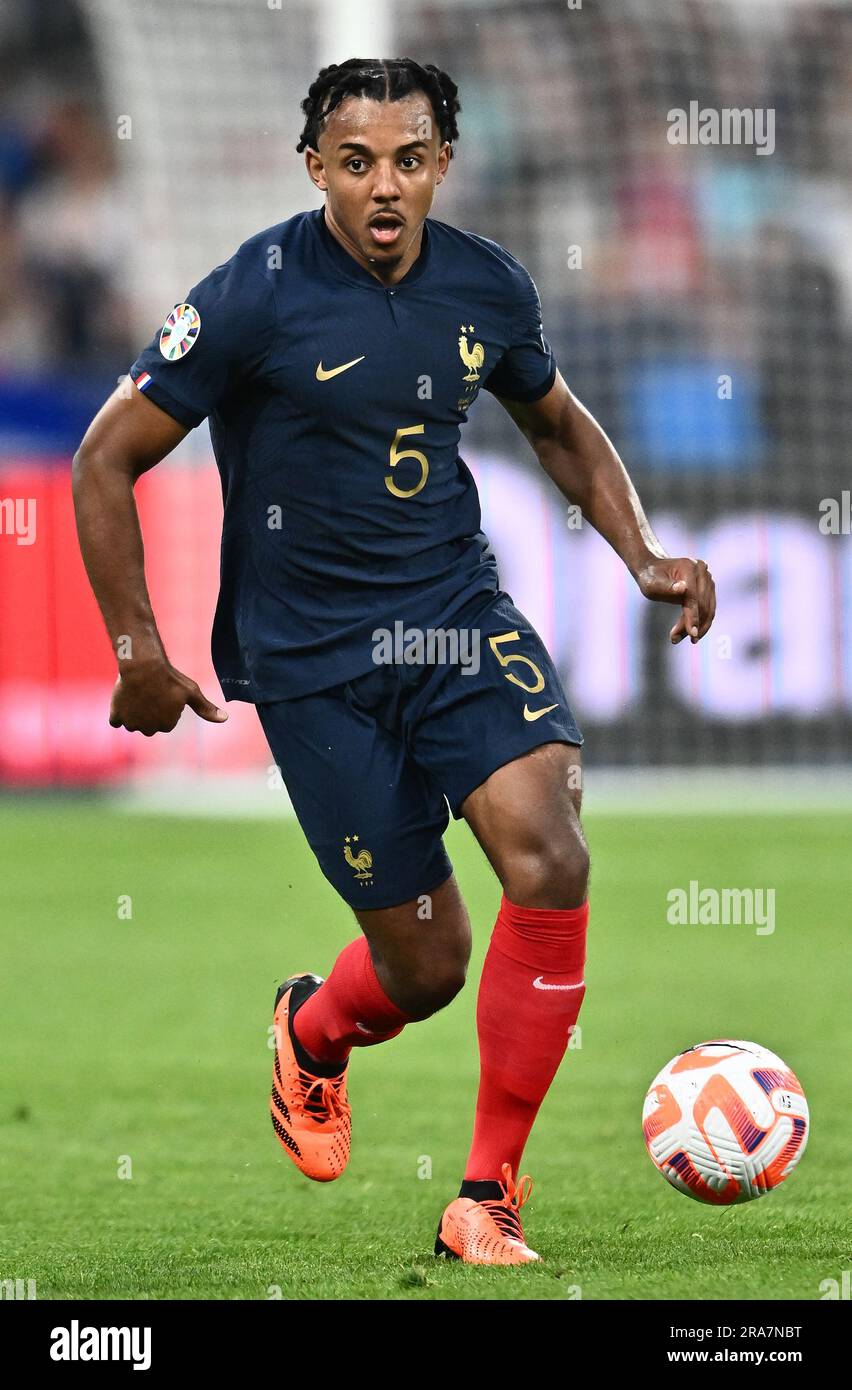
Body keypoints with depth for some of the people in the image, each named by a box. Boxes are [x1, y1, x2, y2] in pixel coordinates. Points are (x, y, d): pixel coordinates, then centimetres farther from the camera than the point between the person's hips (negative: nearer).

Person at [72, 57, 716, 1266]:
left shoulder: (488, 287, 0)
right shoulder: (255, 298, -14)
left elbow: (559, 425, 20)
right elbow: (107, 462, -7)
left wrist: (642, 555, 6)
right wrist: (138, 654, -8)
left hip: (460, 615, 3)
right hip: (312, 656, -3)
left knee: (549, 856, -23)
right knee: (425, 965, -2)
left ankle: (487, 1201, -11)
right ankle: (312, 1033, 40)